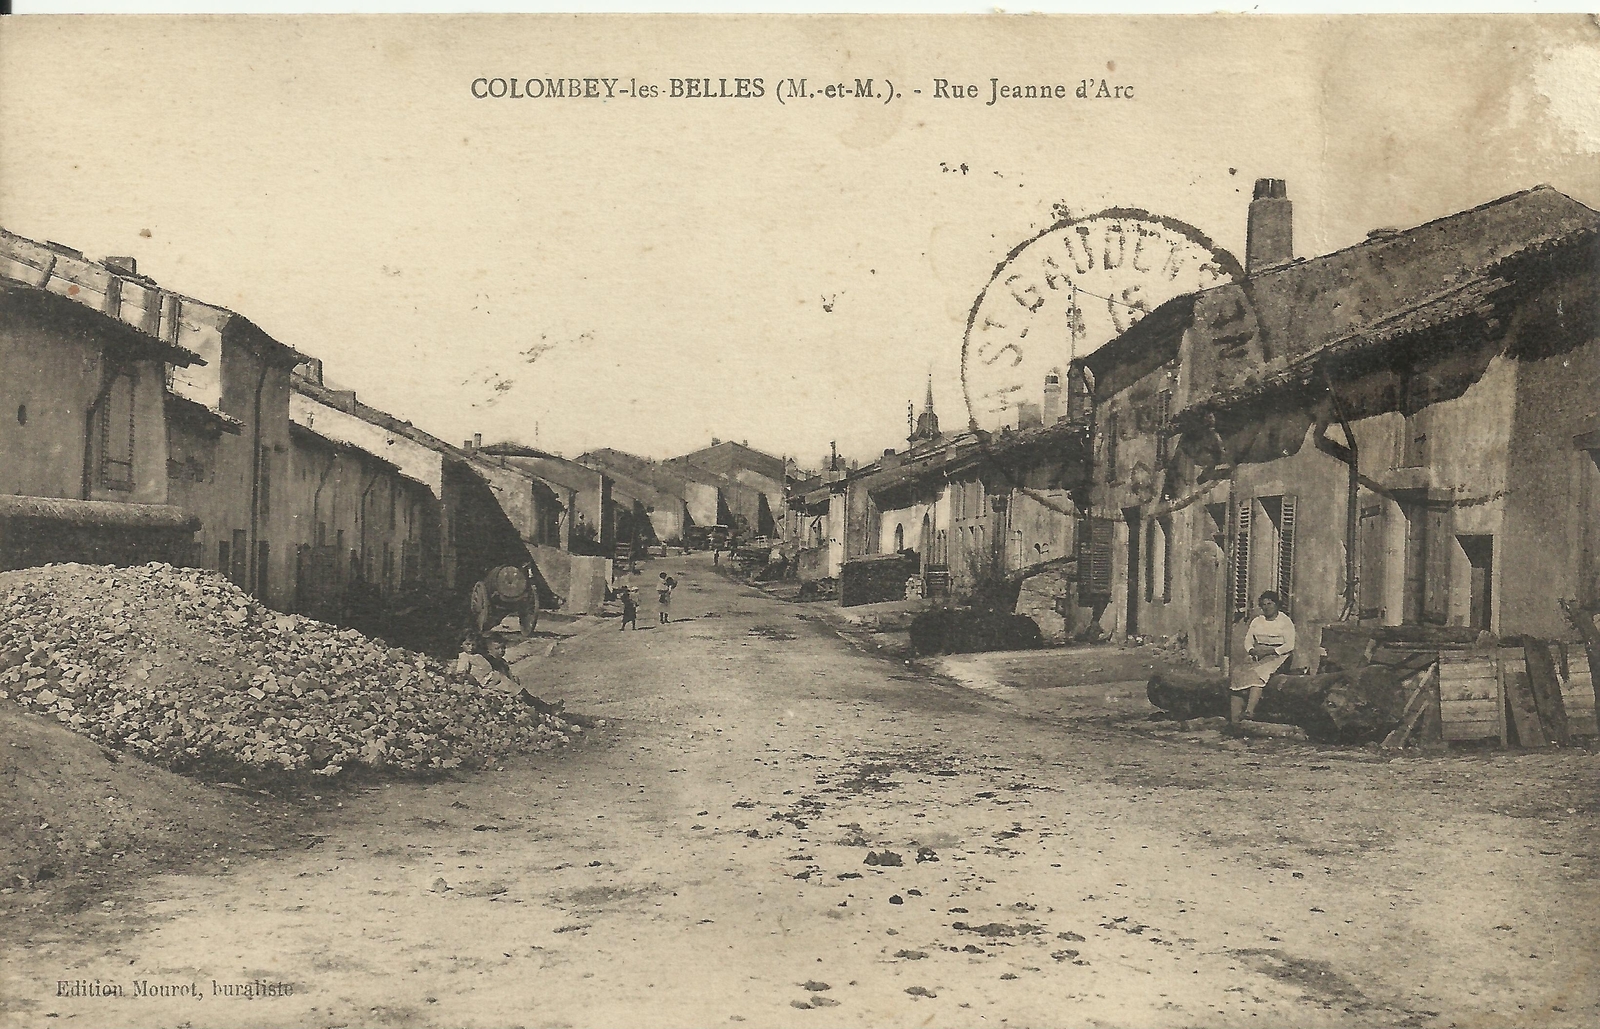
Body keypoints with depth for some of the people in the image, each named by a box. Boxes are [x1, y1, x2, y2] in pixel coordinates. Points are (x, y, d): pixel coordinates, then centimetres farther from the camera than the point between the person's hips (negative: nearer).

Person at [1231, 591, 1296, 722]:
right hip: (1256, 655, 4)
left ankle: (1249, 711, -47)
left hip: (1277, 655, -4)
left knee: (1257, 673, -36)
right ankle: (1234, 721, -32)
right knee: (1238, 674, -24)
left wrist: (1268, 651, -17)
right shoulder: (1256, 621, 18)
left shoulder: (1285, 621, 3)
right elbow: (1248, 641, 14)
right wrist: (1253, 651, -10)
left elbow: (1289, 646, -6)